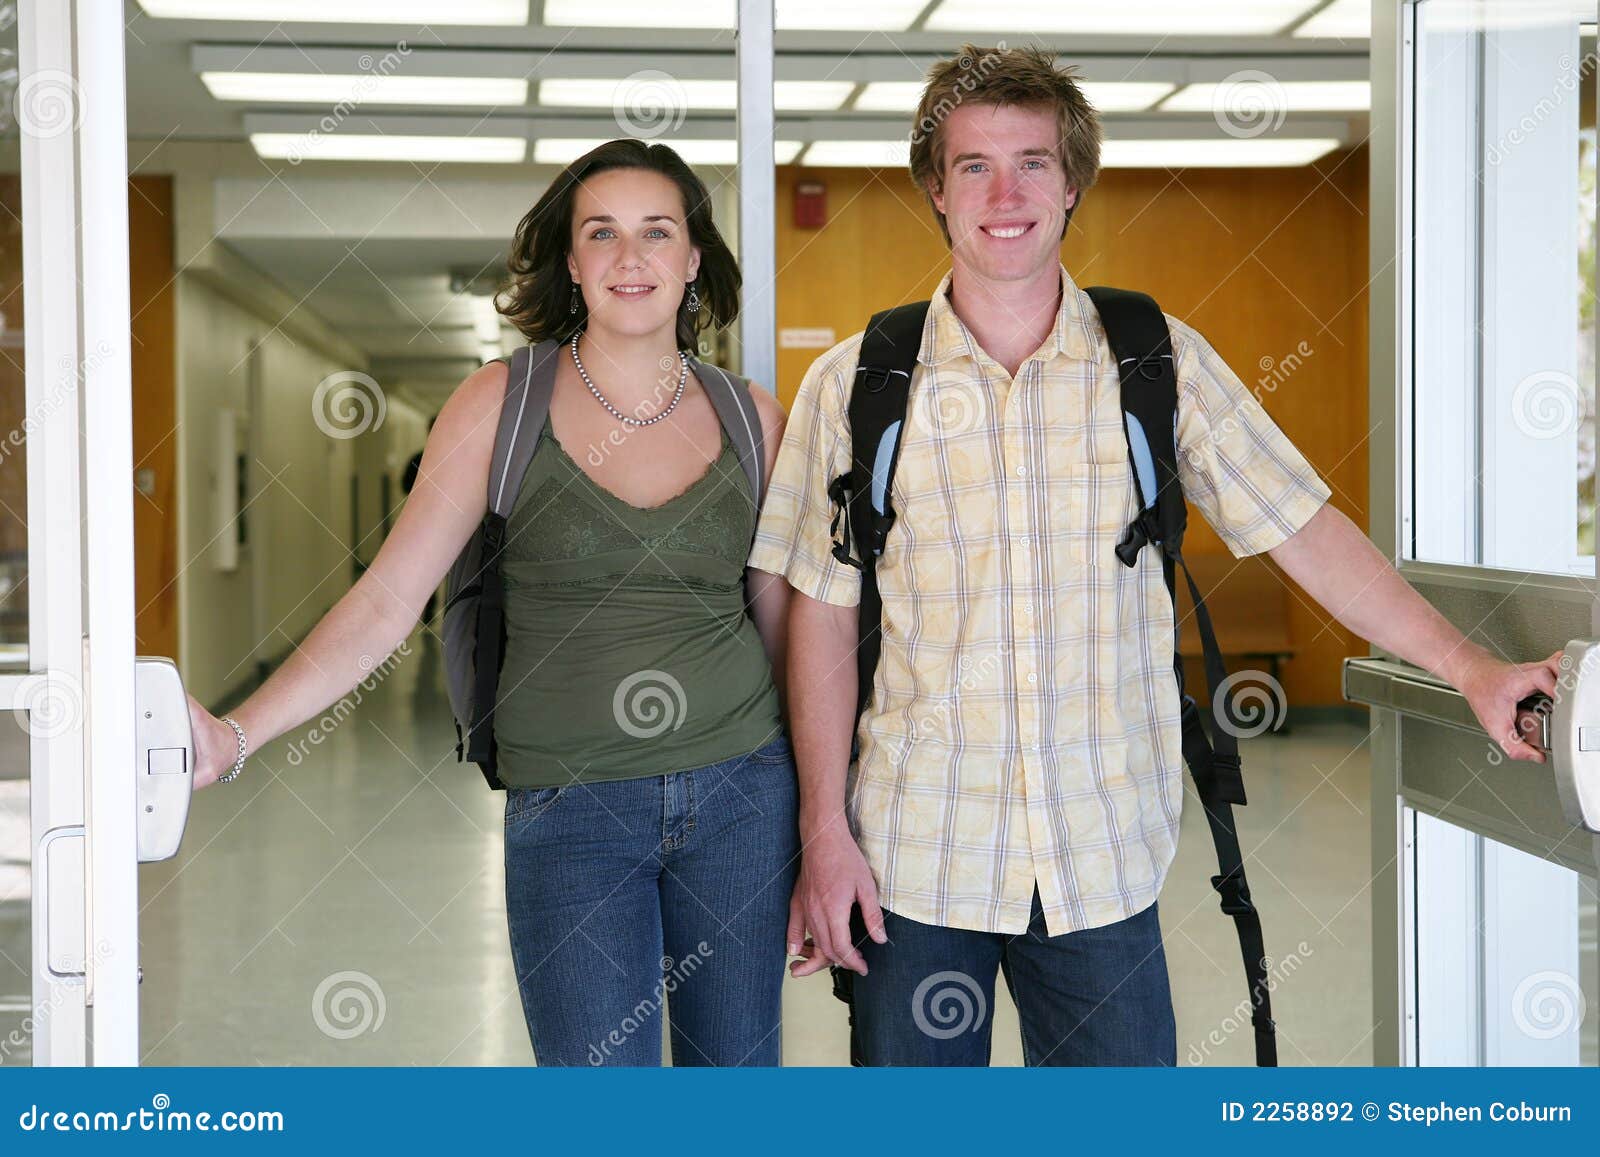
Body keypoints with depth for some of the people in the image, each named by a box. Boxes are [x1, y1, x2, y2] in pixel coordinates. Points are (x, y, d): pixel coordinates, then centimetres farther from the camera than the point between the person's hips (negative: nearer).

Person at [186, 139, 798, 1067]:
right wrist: (233, 736, -18)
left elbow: (784, 631, 9)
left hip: (740, 791, 2)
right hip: (569, 814, -2)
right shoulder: (499, 406, -2)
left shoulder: (750, 418, 4)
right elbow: (386, 600, -6)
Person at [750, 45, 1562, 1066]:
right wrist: (825, 833, -2)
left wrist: (1471, 668, -5)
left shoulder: (1162, 362, 1)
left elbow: (1305, 530, 2)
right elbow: (824, 616, 1)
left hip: (1106, 860, 1)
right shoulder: (855, 384, 0)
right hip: (914, 856, 0)